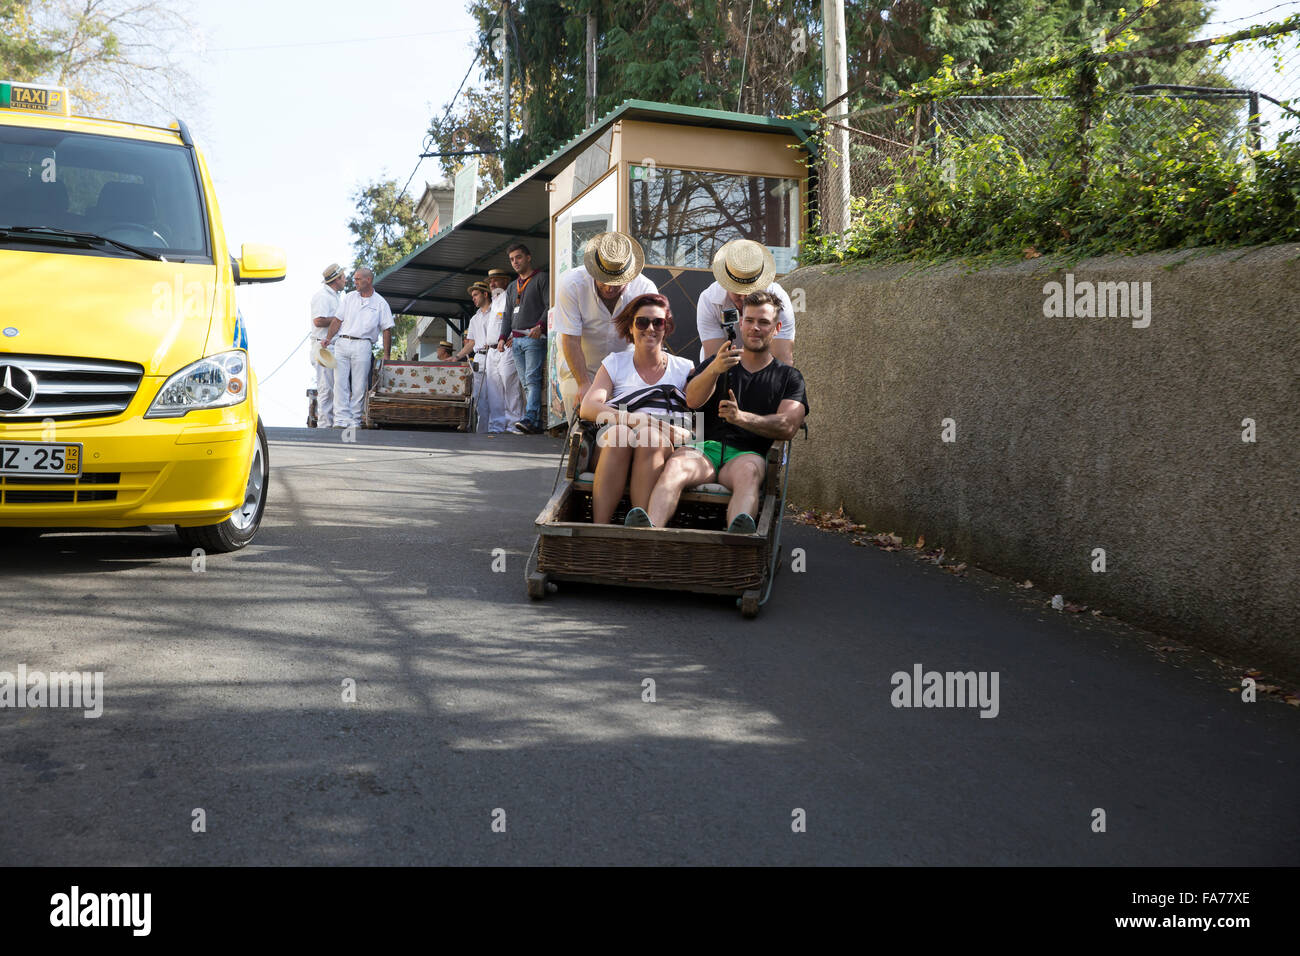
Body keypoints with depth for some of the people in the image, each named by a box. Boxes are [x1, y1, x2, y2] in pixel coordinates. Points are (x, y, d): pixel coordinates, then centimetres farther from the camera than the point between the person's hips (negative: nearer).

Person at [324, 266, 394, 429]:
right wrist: (328, 338, -3)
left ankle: (354, 420, 4)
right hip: (342, 343, 3)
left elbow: (387, 330, 4)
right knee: (340, 382, -6)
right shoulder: (349, 297, 14)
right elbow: (338, 320, 12)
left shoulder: (380, 303, 6)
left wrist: (387, 355, -2)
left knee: (359, 386, -3)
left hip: (362, 345, -2)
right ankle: (341, 419, -7)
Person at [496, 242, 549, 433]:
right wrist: (503, 337, 10)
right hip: (516, 340, 7)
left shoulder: (541, 278, 4)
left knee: (532, 378, -18)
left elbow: (550, 305, -7)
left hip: (534, 337, -7)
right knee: (526, 382, 2)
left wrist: (540, 326, -21)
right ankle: (537, 423, 1)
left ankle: (529, 418, -29)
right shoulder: (512, 287, 25)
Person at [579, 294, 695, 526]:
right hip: (614, 446, 0)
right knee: (619, 432, -34)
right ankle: (599, 530, -40)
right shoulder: (615, 363, 18)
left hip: (666, 450, 0)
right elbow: (588, 407, 1)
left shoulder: (684, 368, 19)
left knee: (651, 437, -34)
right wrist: (632, 419, -17)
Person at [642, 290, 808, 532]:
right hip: (703, 448, 1)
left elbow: (788, 427, 3)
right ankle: (648, 531, -59)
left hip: (747, 454, -1)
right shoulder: (714, 363, 24)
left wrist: (741, 417, -14)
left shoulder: (788, 377, 21)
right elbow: (692, 400, 2)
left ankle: (738, 534, -68)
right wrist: (714, 369, -20)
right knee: (675, 465, -35)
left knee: (749, 471, -39)